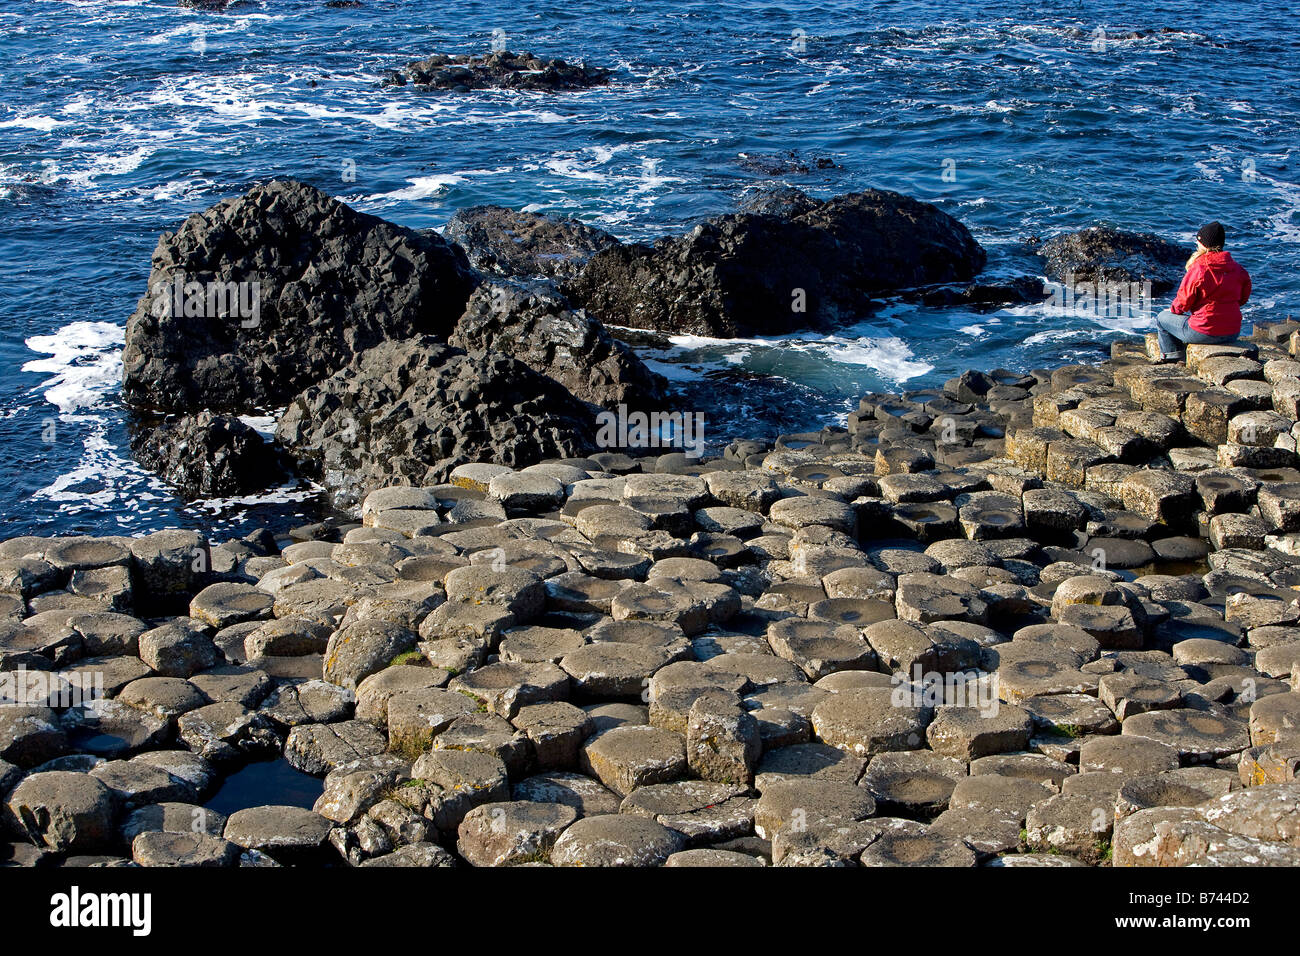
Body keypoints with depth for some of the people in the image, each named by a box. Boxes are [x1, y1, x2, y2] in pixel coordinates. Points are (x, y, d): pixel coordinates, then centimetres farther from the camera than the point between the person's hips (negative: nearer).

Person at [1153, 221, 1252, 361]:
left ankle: (1173, 357, 18)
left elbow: (1184, 301, -9)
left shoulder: (1197, 269, -17)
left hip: (1204, 332, -7)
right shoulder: (1236, 268, 1)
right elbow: (1243, 298, 12)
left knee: (1161, 318, 16)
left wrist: (1173, 309, 12)